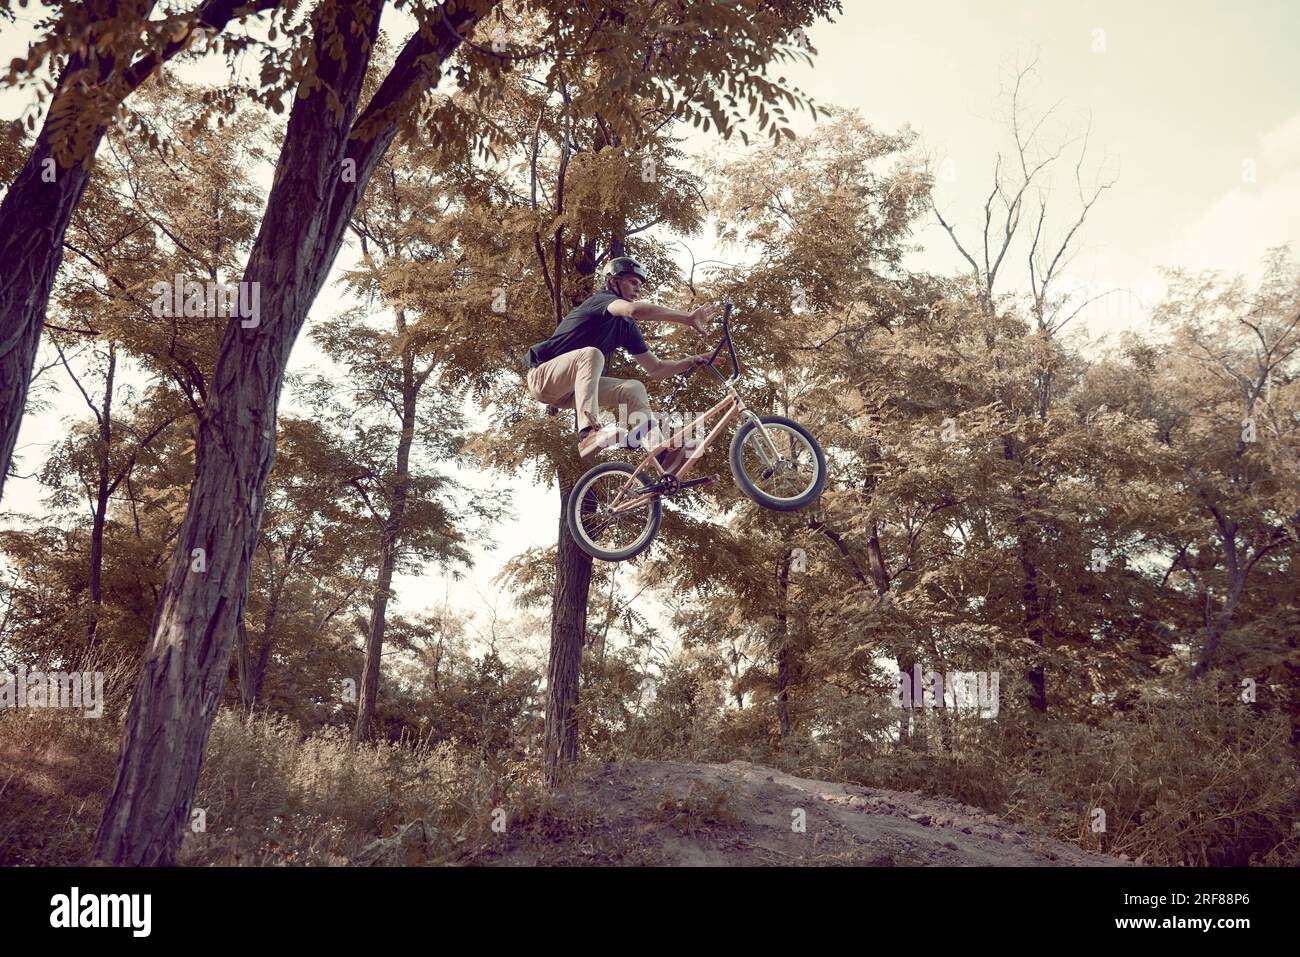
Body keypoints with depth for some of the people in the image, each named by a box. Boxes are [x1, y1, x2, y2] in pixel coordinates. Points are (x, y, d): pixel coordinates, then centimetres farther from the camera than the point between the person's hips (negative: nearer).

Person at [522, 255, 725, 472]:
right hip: (544, 376, -8)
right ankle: (588, 433, -51)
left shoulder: (626, 327, 11)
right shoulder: (600, 299, -13)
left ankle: (660, 453, -26)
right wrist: (688, 318, -37)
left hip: (571, 390, 8)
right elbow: (634, 310, -36)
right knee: (591, 354, -36)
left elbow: (656, 369, 12)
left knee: (634, 388, -11)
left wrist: (692, 361, -3)